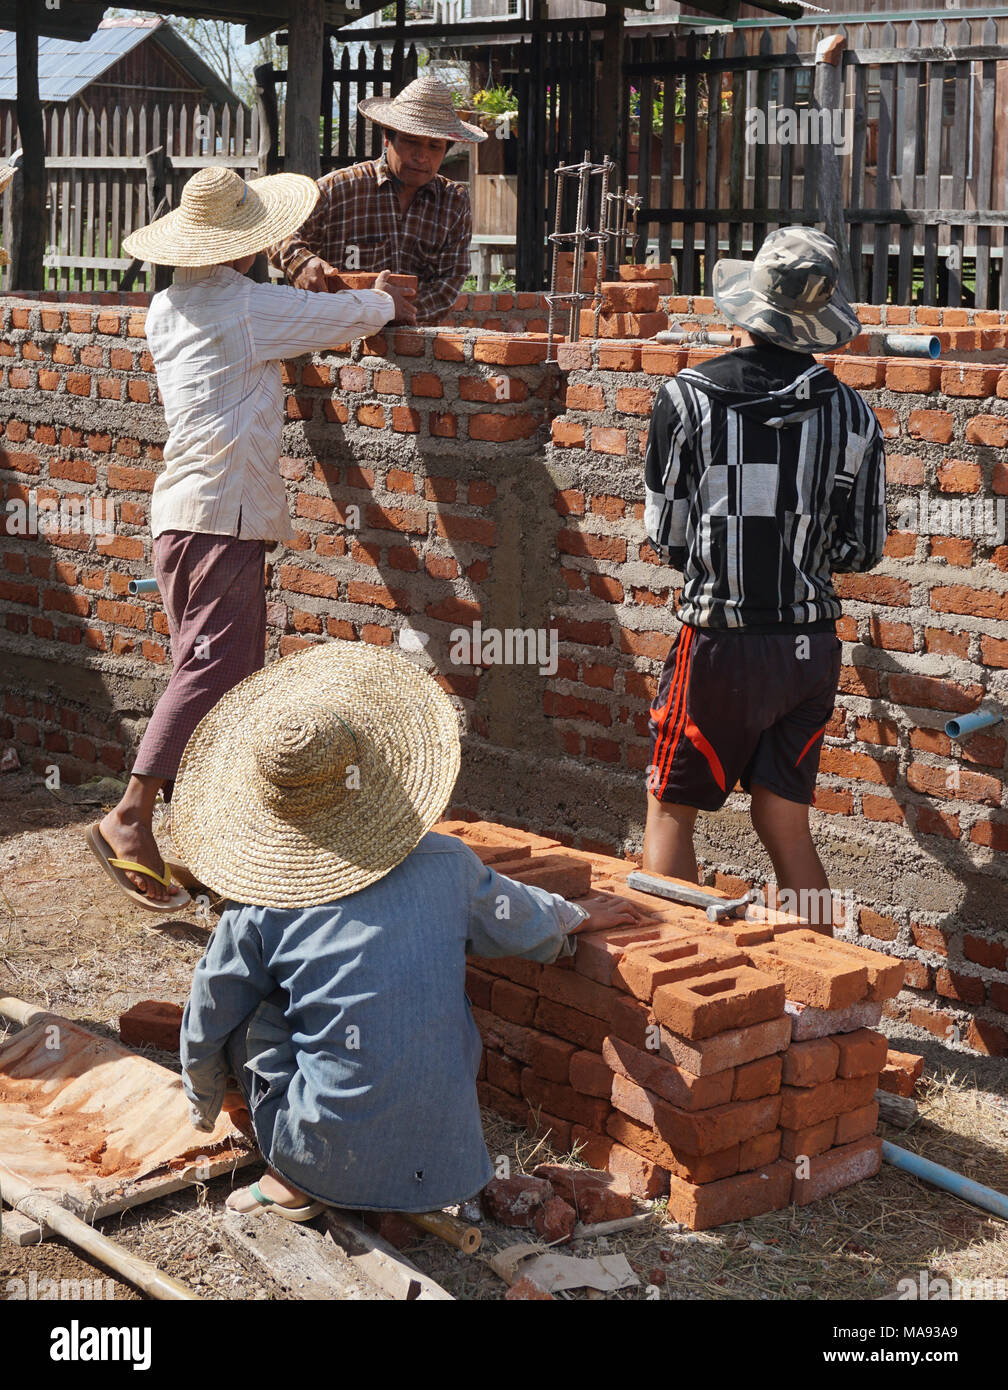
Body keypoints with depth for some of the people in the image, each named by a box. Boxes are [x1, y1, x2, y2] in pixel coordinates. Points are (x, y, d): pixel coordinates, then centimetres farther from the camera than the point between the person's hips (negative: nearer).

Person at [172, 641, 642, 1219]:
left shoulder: (257, 913, -5)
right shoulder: (444, 863, -1)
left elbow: (205, 1034, 8)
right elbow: (529, 922, 20)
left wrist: (211, 1103, 30)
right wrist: (579, 917, 43)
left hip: (327, 1156, -2)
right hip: (441, 1162, 2)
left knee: (248, 1018, 18)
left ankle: (296, 1183, 9)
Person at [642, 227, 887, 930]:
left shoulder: (689, 397, -9)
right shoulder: (851, 412, -2)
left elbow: (664, 533, 0)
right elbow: (864, 549, 5)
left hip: (721, 641, -3)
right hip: (813, 647, 3)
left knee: (670, 813, 12)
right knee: (786, 824, 14)